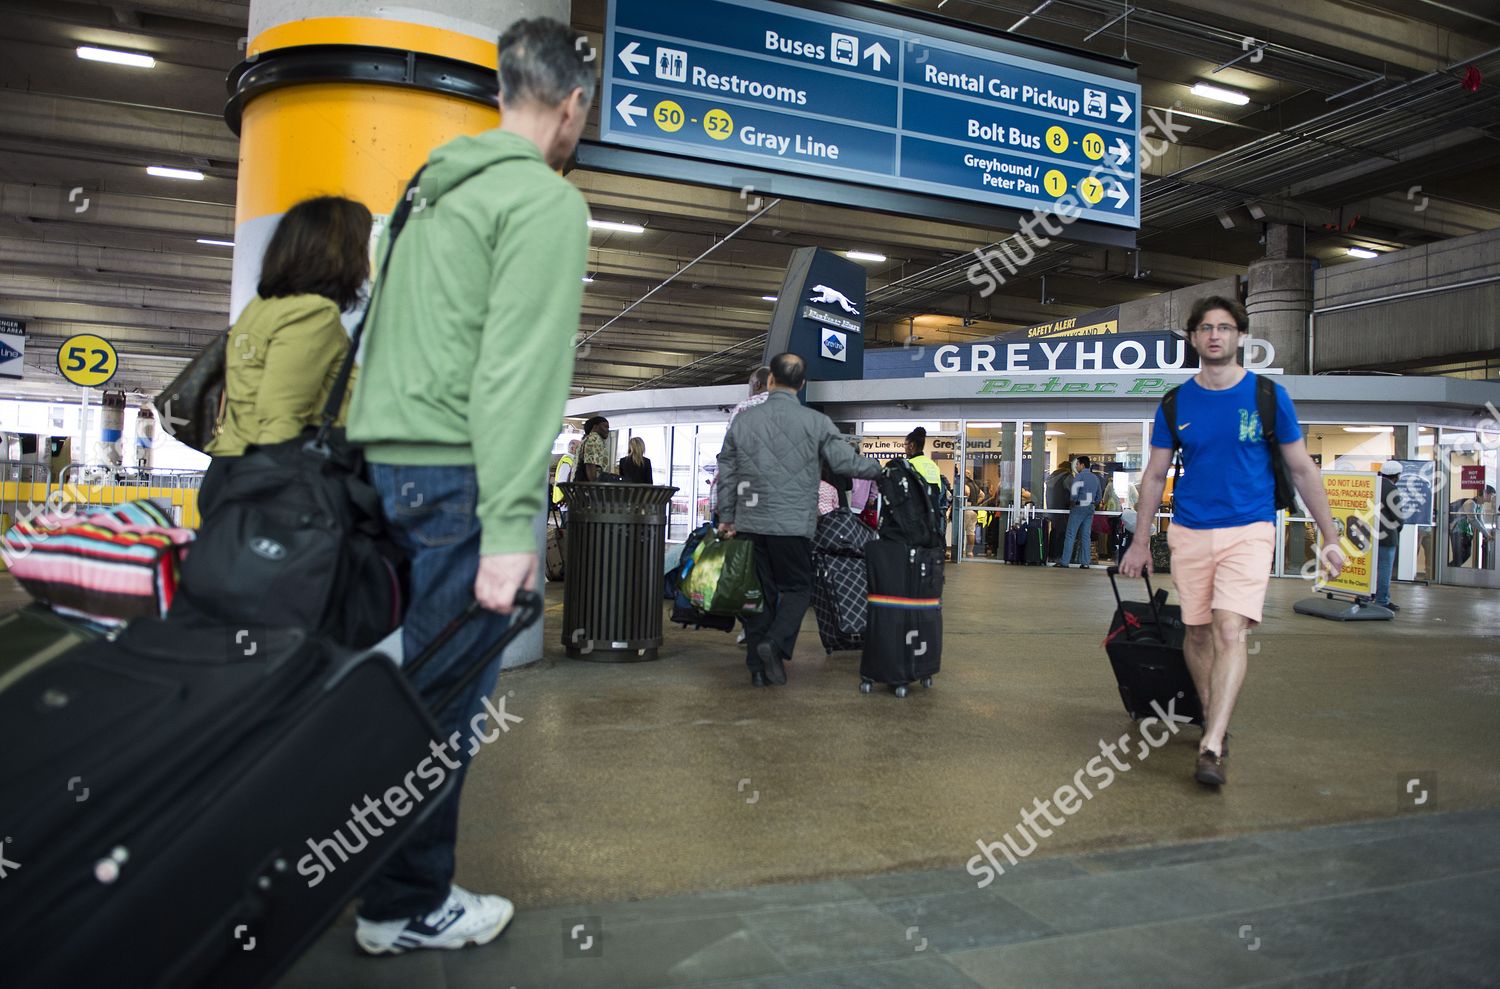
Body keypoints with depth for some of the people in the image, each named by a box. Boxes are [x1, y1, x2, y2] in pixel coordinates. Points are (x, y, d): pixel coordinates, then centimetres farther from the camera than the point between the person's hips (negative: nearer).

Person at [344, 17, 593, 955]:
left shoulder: (437, 186, 19)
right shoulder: (548, 201, -7)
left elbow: (400, 329, 14)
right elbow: (520, 369, -18)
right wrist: (511, 524, -21)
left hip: (384, 458, 9)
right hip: (460, 473, -9)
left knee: (409, 672, 19)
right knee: (447, 691, 2)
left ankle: (384, 860, 33)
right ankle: (408, 907, 15)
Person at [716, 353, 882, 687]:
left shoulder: (743, 420, 6)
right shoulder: (816, 422, -5)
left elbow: (727, 474, 9)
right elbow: (846, 462, -5)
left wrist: (726, 517, 17)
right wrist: (880, 469, 13)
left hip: (749, 523, 3)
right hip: (793, 525, -3)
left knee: (758, 592, 11)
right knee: (797, 588, 11)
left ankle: (758, 666, 13)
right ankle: (775, 643, -11)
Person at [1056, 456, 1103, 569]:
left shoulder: (1079, 476, -8)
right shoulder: (1095, 477, 15)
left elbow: (1074, 491, -18)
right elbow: (1099, 495, 19)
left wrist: (1072, 502, -4)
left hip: (1079, 507, -7)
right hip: (1090, 508, 7)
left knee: (1070, 535, -5)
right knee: (1086, 536, 7)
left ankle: (1064, 562, -7)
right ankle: (1086, 562, 3)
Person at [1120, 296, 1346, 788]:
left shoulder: (1268, 395, -1)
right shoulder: (1176, 402, 4)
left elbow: (1303, 470, 5)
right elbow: (1155, 475, 11)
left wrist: (1329, 538, 5)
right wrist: (1140, 541, 10)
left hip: (1249, 530, -3)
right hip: (1189, 532, 3)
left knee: (1230, 630, -16)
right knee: (1197, 633, 8)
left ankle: (1211, 748, -17)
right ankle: (1213, 721, 30)